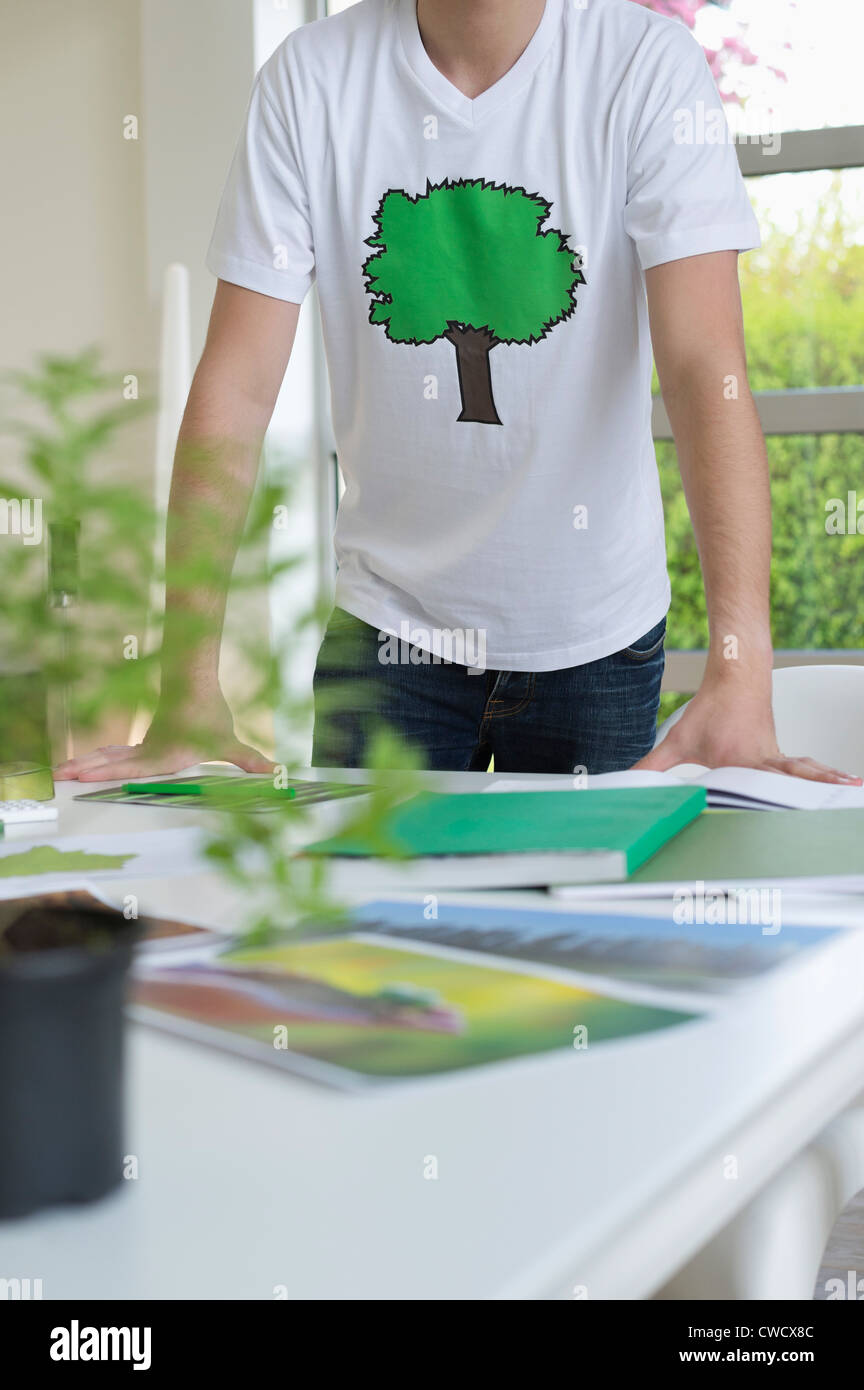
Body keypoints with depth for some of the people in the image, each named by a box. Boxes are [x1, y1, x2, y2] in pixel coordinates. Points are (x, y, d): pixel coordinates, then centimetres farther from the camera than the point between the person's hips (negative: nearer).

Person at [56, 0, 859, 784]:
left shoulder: (651, 66, -13)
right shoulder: (309, 78, -9)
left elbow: (707, 368, -23)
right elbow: (236, 386, -13)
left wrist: (739, 673, -36)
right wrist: (190, 690, -21)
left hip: (597, 631, 0)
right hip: (387, 626, 1)